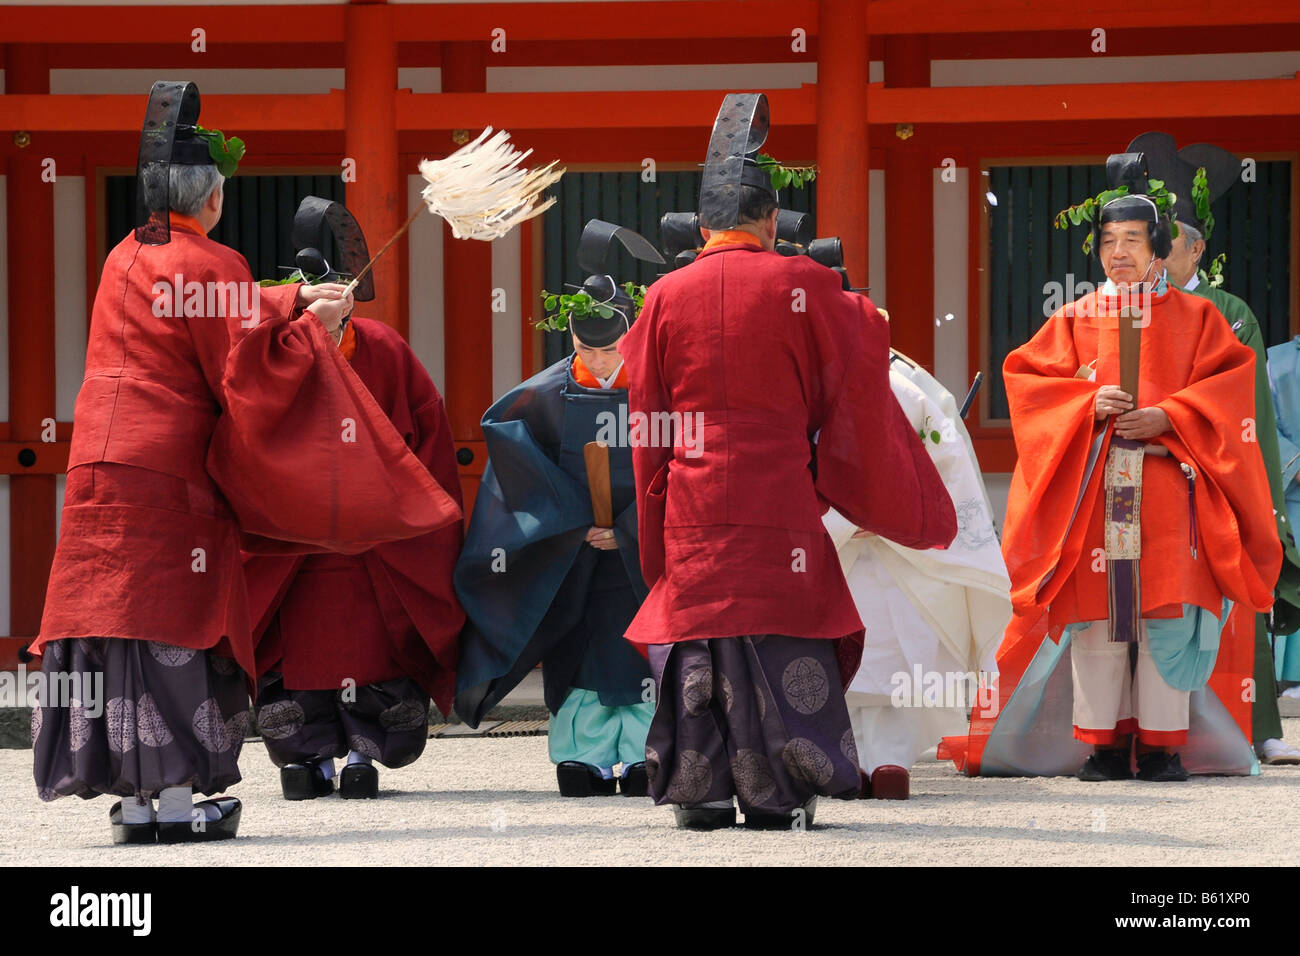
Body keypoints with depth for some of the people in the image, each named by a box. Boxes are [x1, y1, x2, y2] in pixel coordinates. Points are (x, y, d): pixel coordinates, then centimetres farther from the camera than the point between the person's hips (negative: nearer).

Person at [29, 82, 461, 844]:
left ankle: (134, 798, 7)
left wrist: (293, 301, 33)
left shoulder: (126, 259, 14)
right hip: (169, 467, -7)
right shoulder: (211, 266, -9)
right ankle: (177, 797, -3)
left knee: (115, 616, 5)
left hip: (102, 463, 7)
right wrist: (311, 326, 4)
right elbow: (247, 375, -9)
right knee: (176, 622, -2)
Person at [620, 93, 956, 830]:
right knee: (781, 631, 2)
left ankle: (700, 789, 4)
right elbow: (851, 386, 9)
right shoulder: (801, 288, -3)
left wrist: (654, 535, 15)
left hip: (692, 507, 2)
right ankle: (777, 791, 0)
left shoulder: (667, 298, 4)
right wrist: (865, 322, 30)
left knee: (696, 631, 6)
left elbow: (648, 426, 8)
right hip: (778, 499, -2)